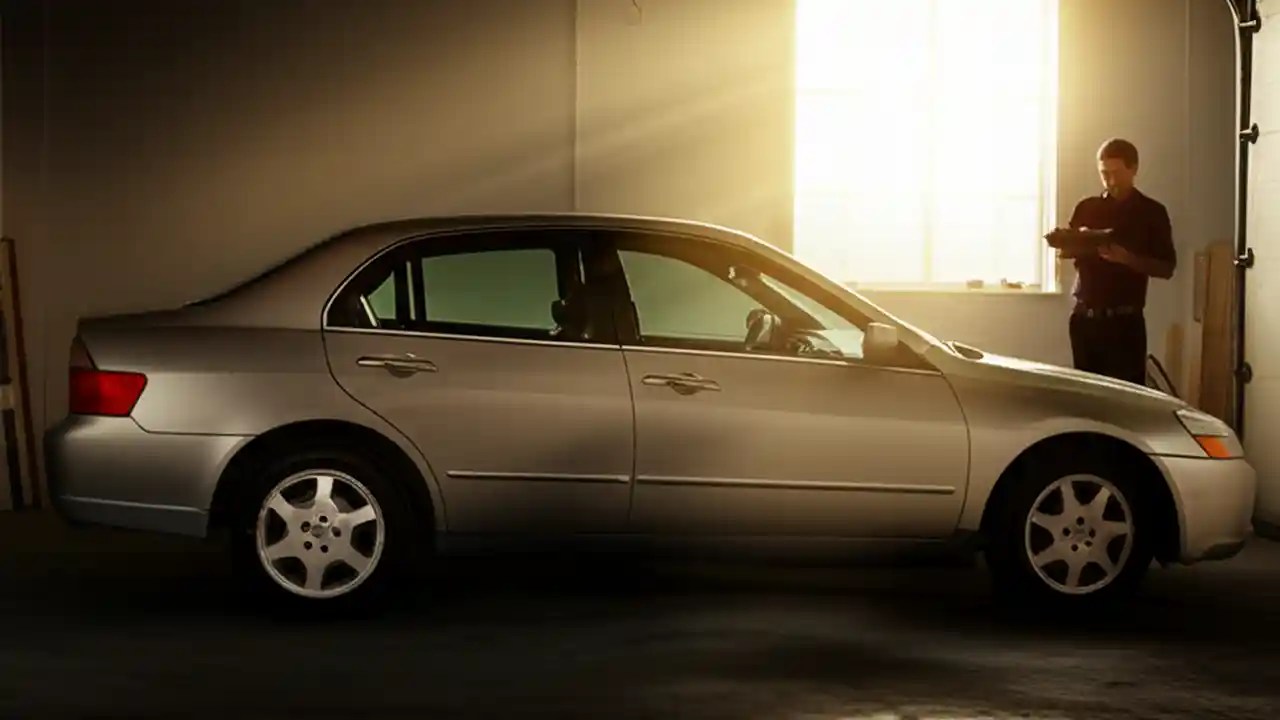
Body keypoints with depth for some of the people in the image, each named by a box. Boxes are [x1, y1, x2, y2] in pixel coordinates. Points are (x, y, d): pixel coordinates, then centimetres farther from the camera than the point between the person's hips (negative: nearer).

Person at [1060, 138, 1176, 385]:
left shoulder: (1152, 212, 1)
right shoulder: (1086, 208, 10)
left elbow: (1167, 268, -2)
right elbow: (1065, 251, 13)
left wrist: (1127, 258, -18)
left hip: (1125, 320, -3)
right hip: (1085, 317, 4)